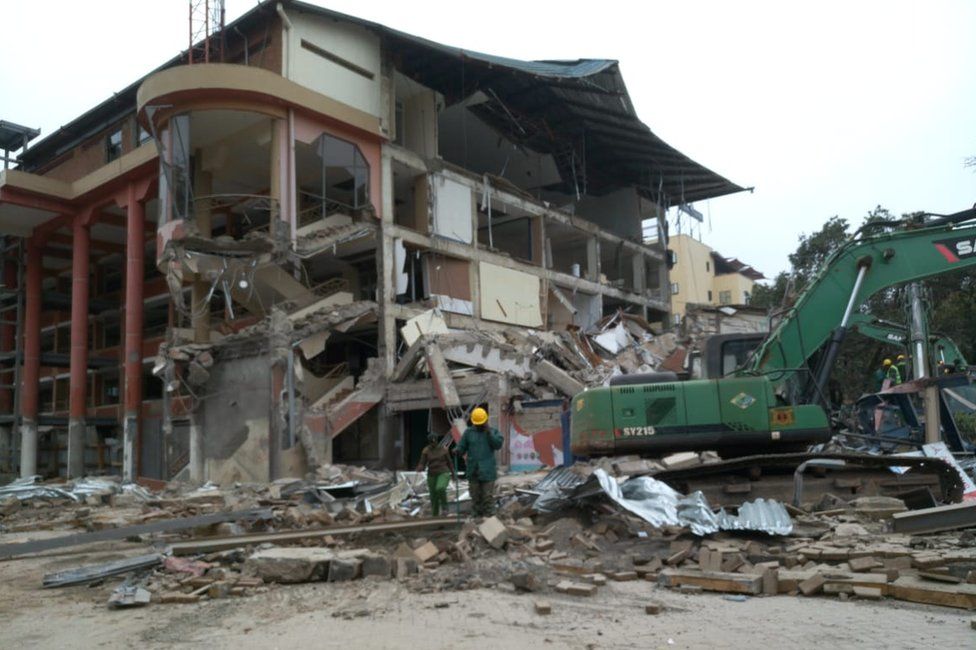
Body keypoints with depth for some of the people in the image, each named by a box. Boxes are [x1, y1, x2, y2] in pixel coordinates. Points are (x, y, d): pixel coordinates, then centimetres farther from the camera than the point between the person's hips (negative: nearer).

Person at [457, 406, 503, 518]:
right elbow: (461, 448, 2)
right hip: (473, 470, 1)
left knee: (488, 495, -3)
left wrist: (489, 432, -17)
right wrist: (457, 451, -20)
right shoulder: (468, 432, 5)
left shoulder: (493, 431, 4)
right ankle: (476, 516, 14)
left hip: (487, 471, -1)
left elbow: (498, 445, -10)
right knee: (475, 496, 6)